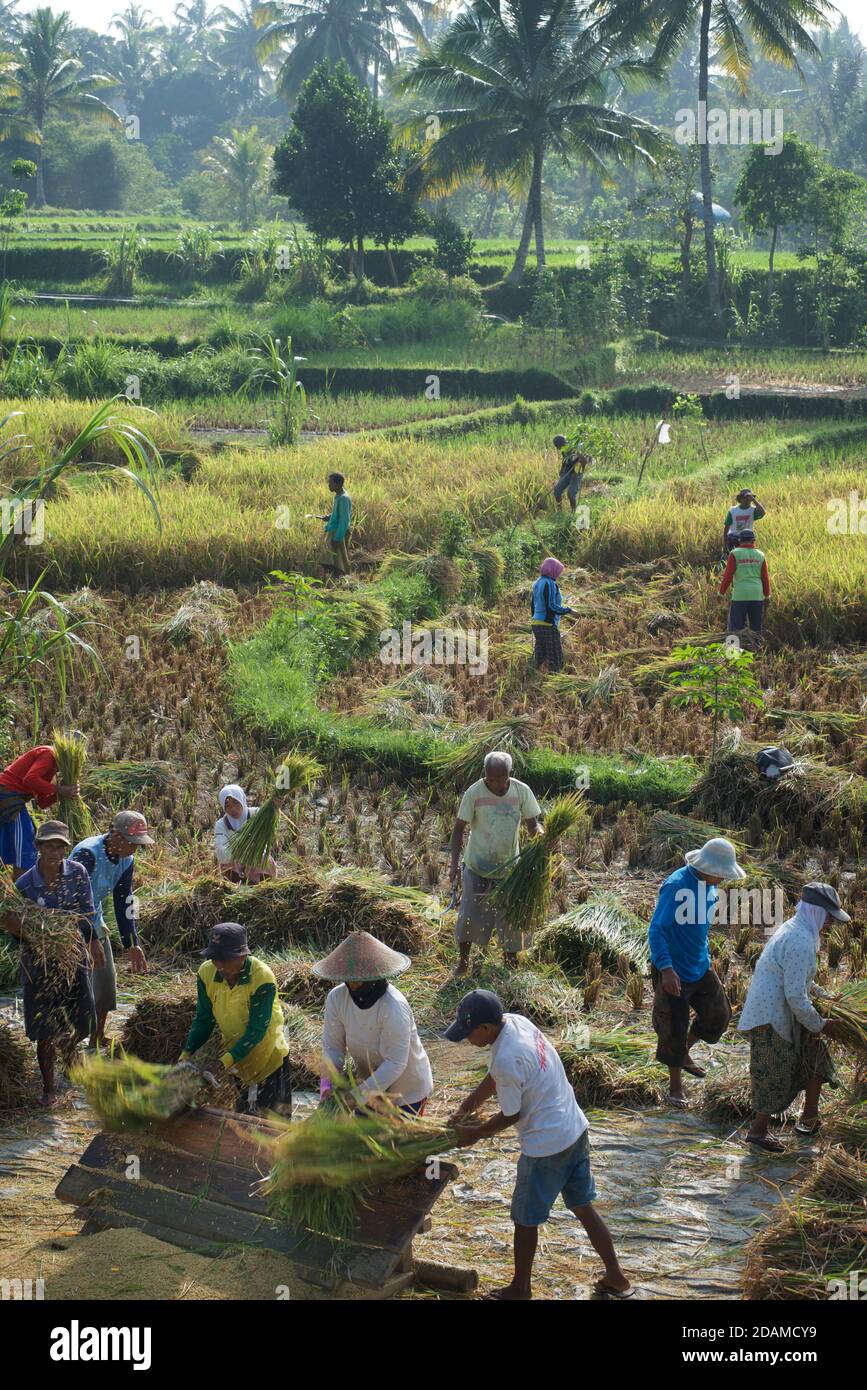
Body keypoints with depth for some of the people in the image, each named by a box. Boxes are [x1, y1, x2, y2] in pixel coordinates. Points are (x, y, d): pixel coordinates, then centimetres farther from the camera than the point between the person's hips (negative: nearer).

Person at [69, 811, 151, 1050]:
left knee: (106, 983, 7)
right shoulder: (88, 854, -28)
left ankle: (97, 1044, 21)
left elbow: (124, 902, 6)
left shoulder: (126, 859, -2)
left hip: (94, 921, 8)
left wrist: (132, 945, 5)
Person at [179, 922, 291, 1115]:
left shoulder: (262, 978, -29)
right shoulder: (207, 973, -14)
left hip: (268, 1056, -5)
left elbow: (257, 1030, -28)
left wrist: (227, 1060, -35)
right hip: (236, 1058, 5)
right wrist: (187, 1053, -16)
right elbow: (203, 1020, -4)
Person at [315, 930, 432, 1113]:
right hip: (370, 1082, 5)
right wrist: (327, 1085, -27)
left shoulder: (393, 1007, -33)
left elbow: (395, 1064, -32)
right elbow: (333, 1046, -11)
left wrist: (357, 1096, -35)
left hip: (407, 1091, -5)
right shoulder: (336, 998, -17)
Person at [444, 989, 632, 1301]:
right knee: (583, 1207, 21)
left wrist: (474, 1134, -1)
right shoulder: (515, 1021, -3)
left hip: (546, 1146, -9)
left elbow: (511, 1116, -15)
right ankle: (616, 1278, 29)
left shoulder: (507, 1059, -29)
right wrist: (469, 1105, 14)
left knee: (525, 1219, 12)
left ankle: (520, 1288, 30)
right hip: (575, 1131, 9)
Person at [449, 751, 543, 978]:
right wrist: (454, 863, -16)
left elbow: (533, 823, -2)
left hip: (509, 867, 2)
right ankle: (463, 960, 25)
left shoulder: (522, 791, -11)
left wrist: (540, 834, -26)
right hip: (477, 866, -2)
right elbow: (459, 828, -9)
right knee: (469, 914, 5)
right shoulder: (474, 793, -16)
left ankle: (510, 959, 29)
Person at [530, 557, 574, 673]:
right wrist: (569, 610, -12)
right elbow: (551, 606, -20)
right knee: (554, 657, -5)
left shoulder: (537, 583, 12)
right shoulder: (549, 584, -14)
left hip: (537, 623, 9)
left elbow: (533, 605, 17)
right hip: (548, 624, -9)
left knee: (541, 657, 10)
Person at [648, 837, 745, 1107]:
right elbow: (656, 929, -25)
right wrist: (666, 968, -32)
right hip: (673, 972, -8)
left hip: (700, 967, 8)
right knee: (674, 1029, 3)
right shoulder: (676, 885, -24)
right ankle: (675, 1084, 21)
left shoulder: (710, 887, 2)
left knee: (718, 1015, 15)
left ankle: (683, 1053, 38)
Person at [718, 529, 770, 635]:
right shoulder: (760, 555, 8)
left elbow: (727, 575, -4)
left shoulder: (735, 554, -3)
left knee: (736, 626, 0)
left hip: (740, 594, -3)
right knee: (756, 627, 10)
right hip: (757, 595, 3)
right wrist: (767, 595, 20)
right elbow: (765, 578, 10)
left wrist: (722, 592, 5)